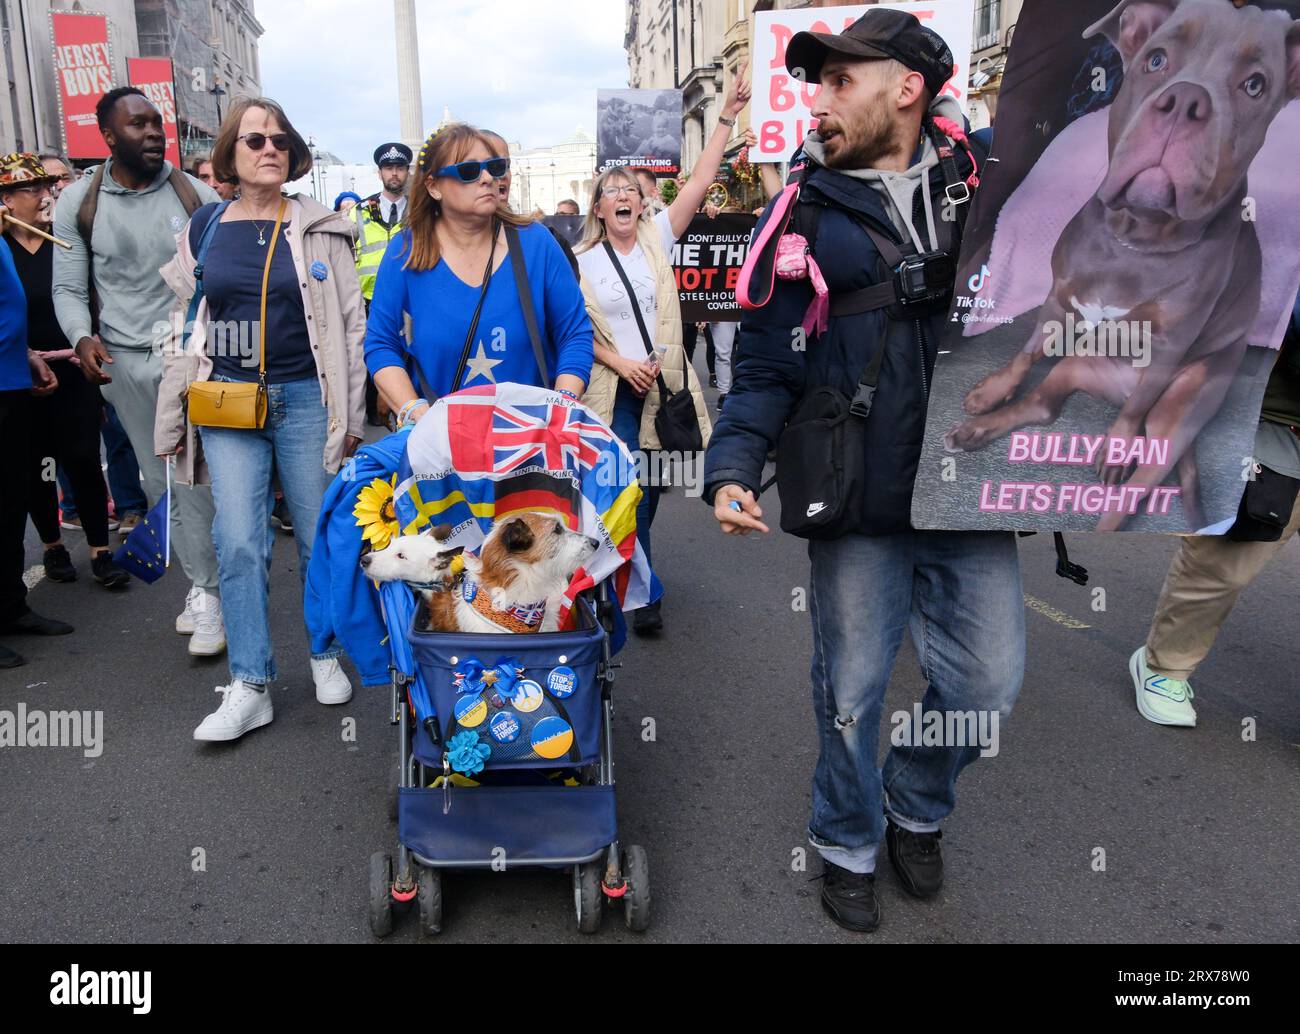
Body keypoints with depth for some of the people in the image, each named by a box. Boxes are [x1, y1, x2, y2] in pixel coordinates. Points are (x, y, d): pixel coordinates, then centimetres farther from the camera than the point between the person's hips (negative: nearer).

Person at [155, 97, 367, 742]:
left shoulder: (319, 230, 4)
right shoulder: (203, 229, 10)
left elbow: (350, 325, 3)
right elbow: (184, 327, 13)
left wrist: (350, 416, -2)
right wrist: (177, 419, 10)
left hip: (305, 399, -1)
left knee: (320, 538, 5)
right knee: (239, 543, -4)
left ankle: (325, 655, 25)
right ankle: (249, 688, 4)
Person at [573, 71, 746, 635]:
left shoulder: (657, 238, 5)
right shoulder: (582, 260, 2)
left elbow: (699, 182, -3)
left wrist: (727, 117, -9)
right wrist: (621, 363, -13)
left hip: (663, 382, 3)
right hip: (613, 389, -2)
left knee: (649, 485, 12)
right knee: (628, 488, -9)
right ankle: (645, 594, 0)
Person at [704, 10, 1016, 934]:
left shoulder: (986, 180, 5)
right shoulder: (807, 213, 1)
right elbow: (766, 364, 0)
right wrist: (733, 466, -13)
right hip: (858, 505, -2)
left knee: (988, 682, 9)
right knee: (852, 689, 9)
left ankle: (915, 806, 39)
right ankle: (849, 846, 36)